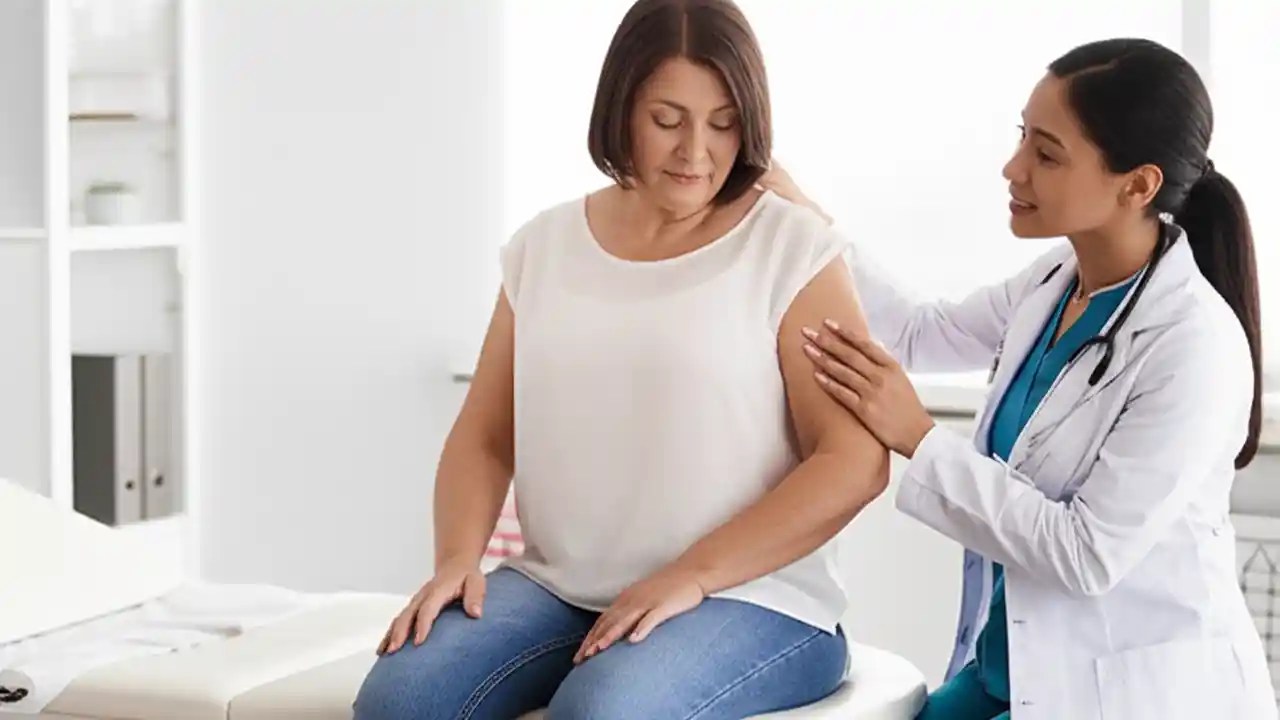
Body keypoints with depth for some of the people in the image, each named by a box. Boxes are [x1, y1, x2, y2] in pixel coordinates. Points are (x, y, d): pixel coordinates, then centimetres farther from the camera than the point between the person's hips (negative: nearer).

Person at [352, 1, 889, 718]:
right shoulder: (546, 246, 11)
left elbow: (855, 461, -10)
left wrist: (693, 575, -17)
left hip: (748, 597, -4)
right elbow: (484, 440, 14)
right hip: (555, 587, 4)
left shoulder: (792, 250, -4)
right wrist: (458, 558, -6)